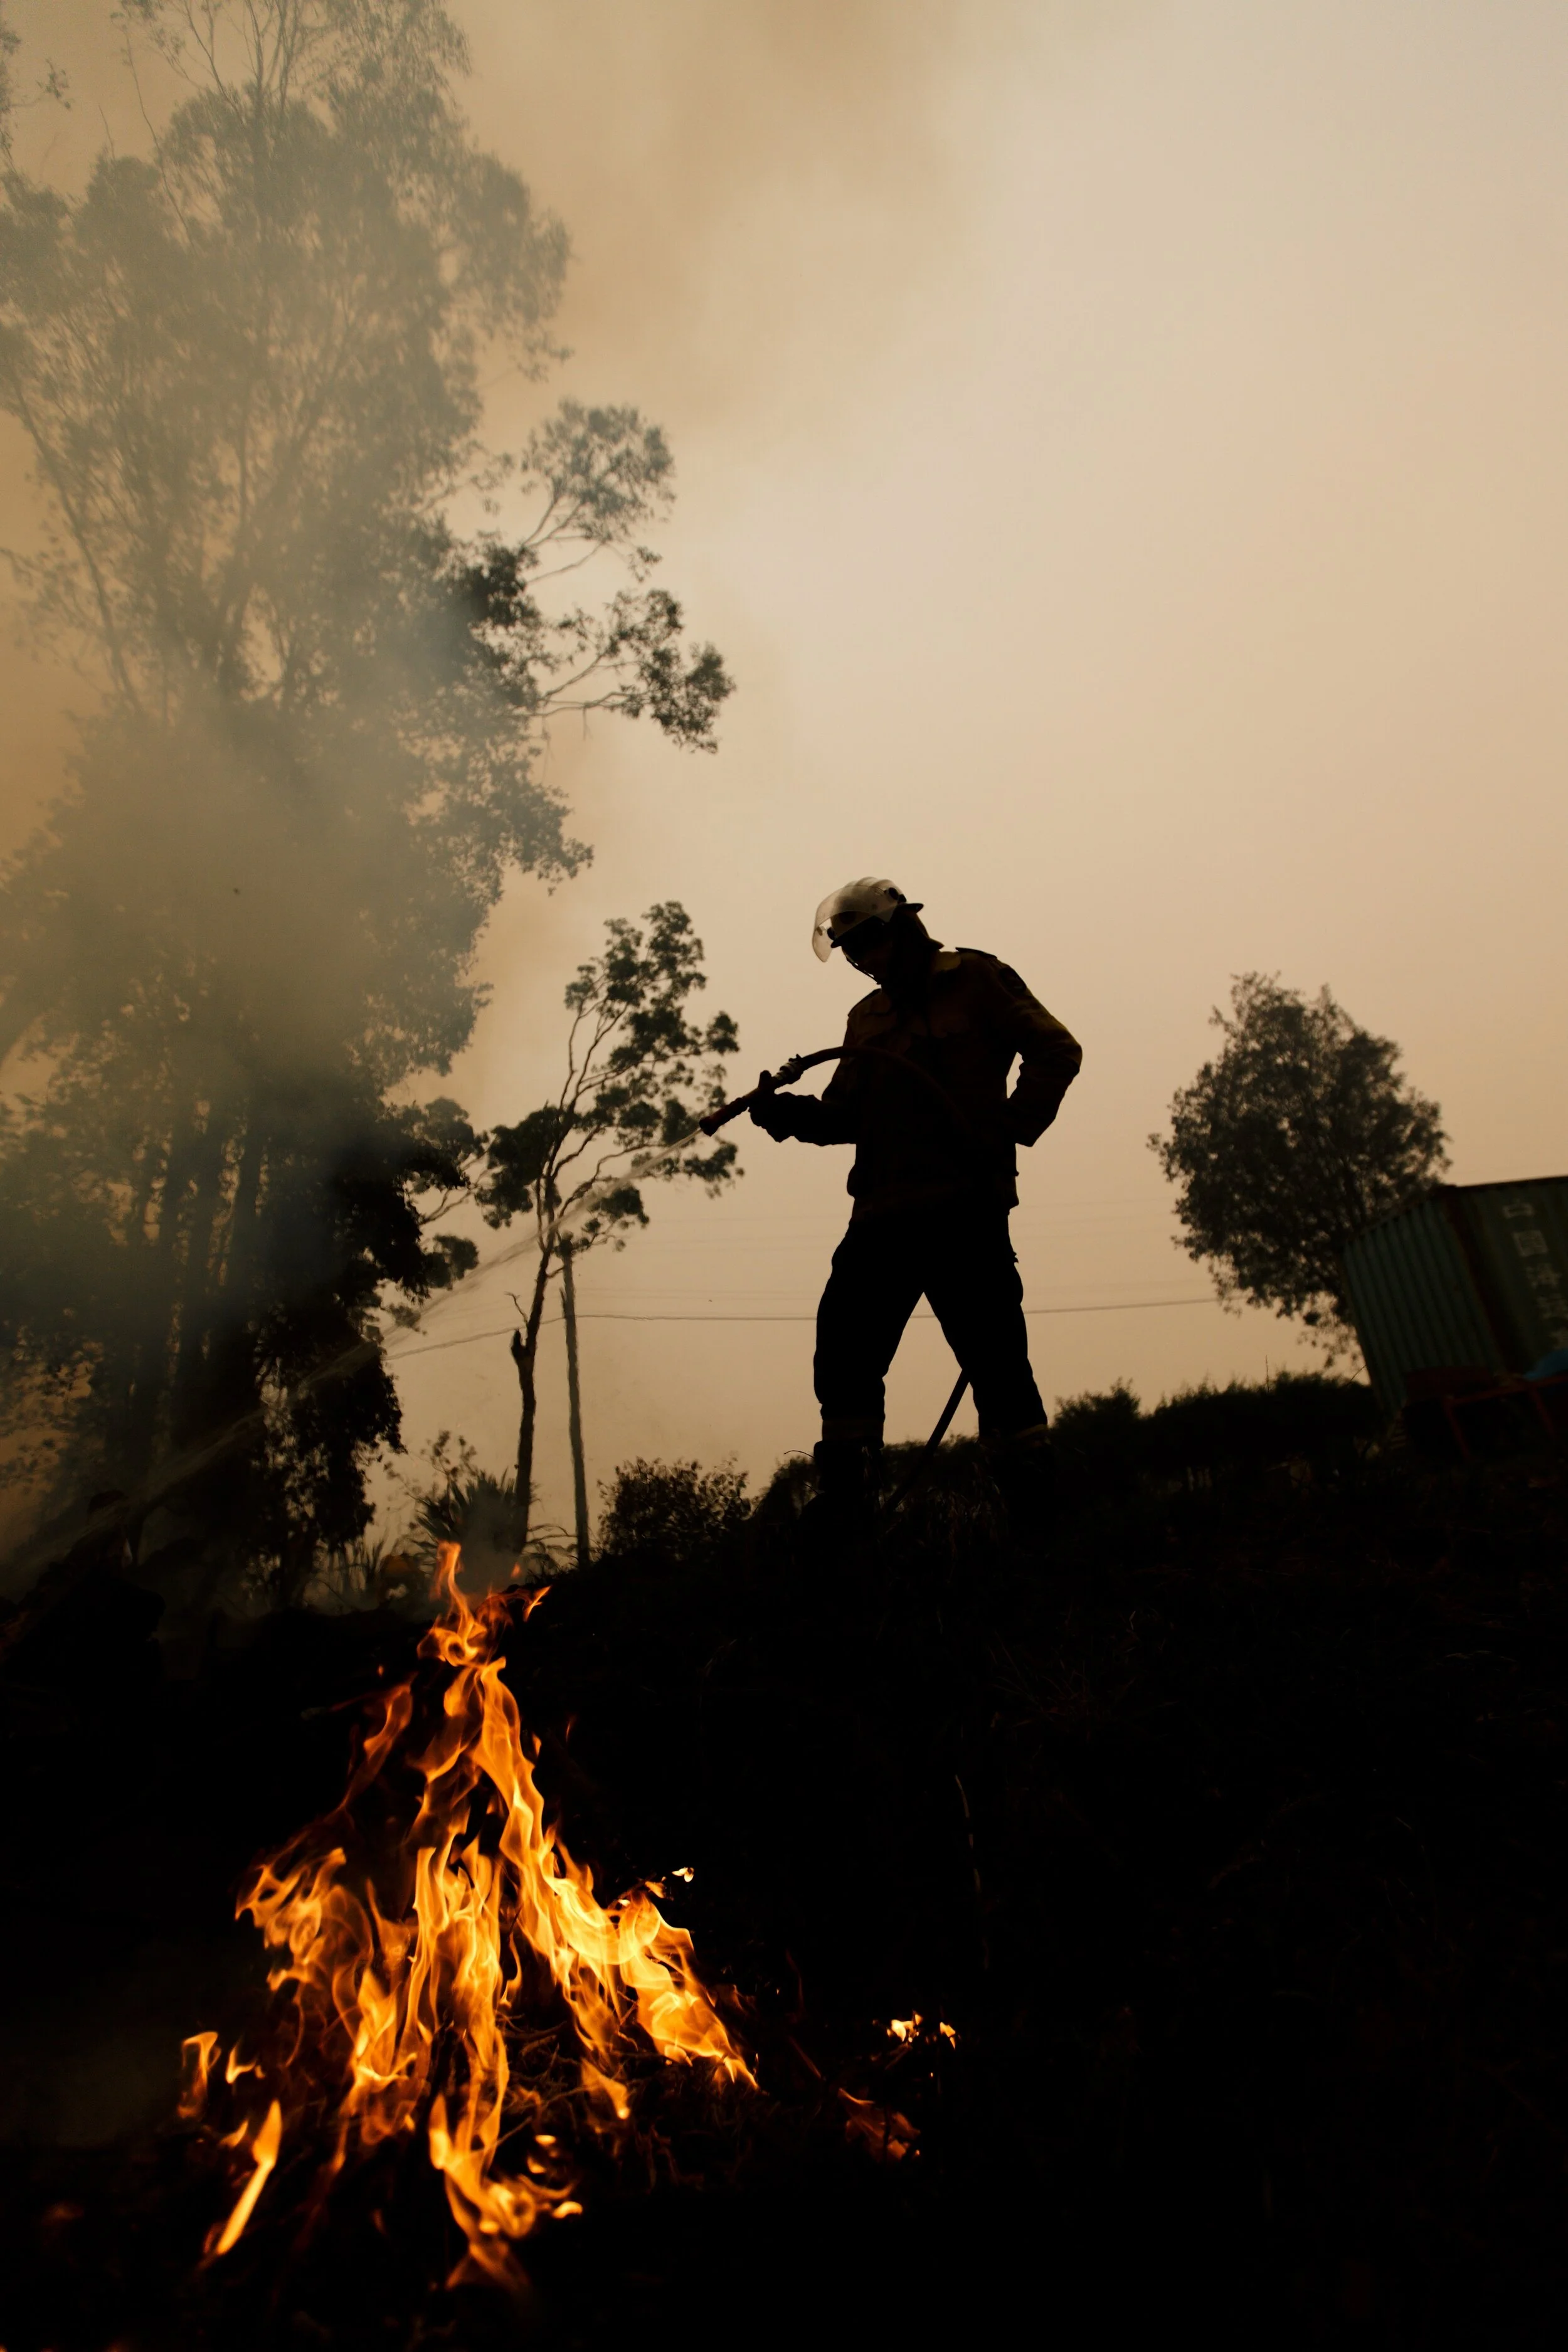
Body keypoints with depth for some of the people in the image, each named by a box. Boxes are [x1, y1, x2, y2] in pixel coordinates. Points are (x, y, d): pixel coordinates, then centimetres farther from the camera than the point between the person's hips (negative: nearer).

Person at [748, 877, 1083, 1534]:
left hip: (965, 1205, -6)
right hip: (882, 1213, 6)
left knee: (992, 1349, -8)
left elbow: (1056, 1051, -1)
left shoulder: (978, 980, 7)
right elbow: (845, 1115, 19)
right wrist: (785, 1111, 1)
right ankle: (843, 1507, 11)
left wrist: (1007, 1130, -11)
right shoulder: (865, 1019, 24)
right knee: (844, 1344, 1)